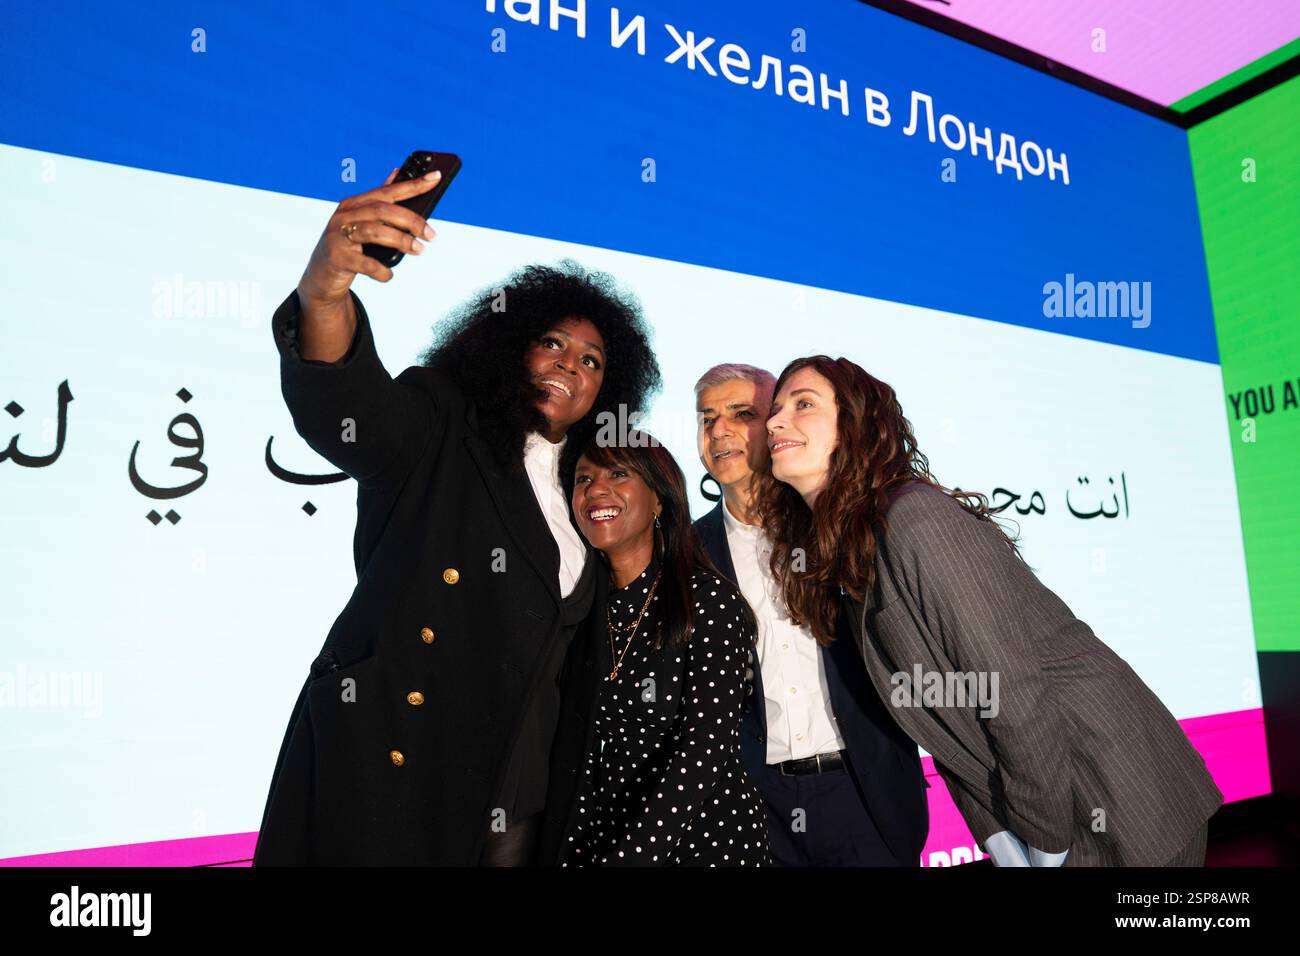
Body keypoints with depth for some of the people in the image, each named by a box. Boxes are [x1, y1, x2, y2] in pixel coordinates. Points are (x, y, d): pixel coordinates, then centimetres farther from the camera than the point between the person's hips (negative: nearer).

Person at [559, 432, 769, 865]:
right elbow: (587, 752, 4)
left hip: (712, 835, -4)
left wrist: (621, 857, -24)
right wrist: (574, 853, -5)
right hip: (611, 827, 4)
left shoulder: (711, 601, -15)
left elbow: (706, 750, -20)